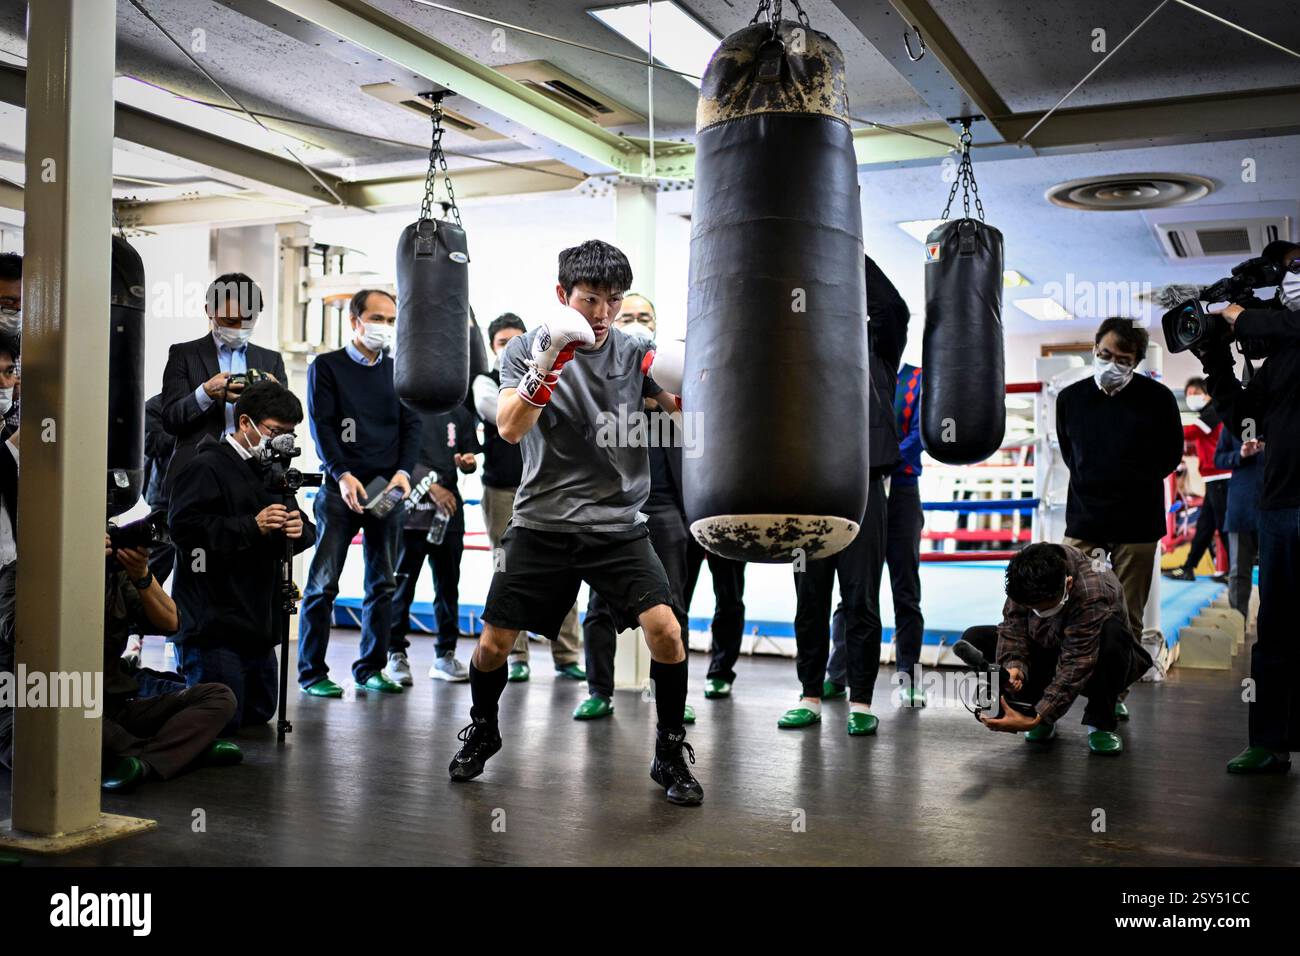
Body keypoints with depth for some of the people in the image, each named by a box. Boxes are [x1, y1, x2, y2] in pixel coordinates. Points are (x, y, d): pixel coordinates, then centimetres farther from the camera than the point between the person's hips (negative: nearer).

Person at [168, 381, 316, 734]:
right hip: (213, 624, -8)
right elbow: (184, 526, -21)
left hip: (257, 624, 8)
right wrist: (252, 526, -26)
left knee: (259, 713, 16)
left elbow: (308, 533, 15)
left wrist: (299, 530, -10)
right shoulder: (206, 467, -8)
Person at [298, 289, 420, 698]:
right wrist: (342, 474, -16)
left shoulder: (398, 371, 15)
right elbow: (321, 425, -4)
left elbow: (411, 425, 9)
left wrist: (403, 471, -7)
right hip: (341, 486, -4)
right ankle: (312, 672, 4)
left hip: (388, 489, 4)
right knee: (323, 583, -3)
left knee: (383, 584, 5)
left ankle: (371, 668, 14)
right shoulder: (326, 366, 5)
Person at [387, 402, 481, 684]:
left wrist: (467, 463, -7)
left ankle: (445, 655, 14)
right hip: (411, 510, -4)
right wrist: (431, 486, -15)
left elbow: (471, 458, 17)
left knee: (448, 585, 6)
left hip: (450, 510, 4)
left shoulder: (461, 414, 14)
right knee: (403, 584, -3)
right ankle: (396, 653, 5)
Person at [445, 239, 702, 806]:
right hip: (542, 524, 0)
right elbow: (510, 428, -15)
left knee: (665, 630, -16)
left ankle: (670, 753, 5)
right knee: (494, 642, 1)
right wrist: (547, 364, -30)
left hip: (619, 527, 1)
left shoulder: (635, 353, 4)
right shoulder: (527, 349, 0)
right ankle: (482, 732, 32)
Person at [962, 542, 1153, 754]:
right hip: (1047, 650, 4)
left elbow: (1076, 667, -38)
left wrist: (1035, 719, -43)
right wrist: (1014, 667, -39)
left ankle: (1101, 723, -15)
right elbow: (1013, 625, -18)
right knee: (974, 639, -17)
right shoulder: (1028, 573, -21)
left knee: (1111, 632, -40)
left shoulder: (1093, 593, -36)